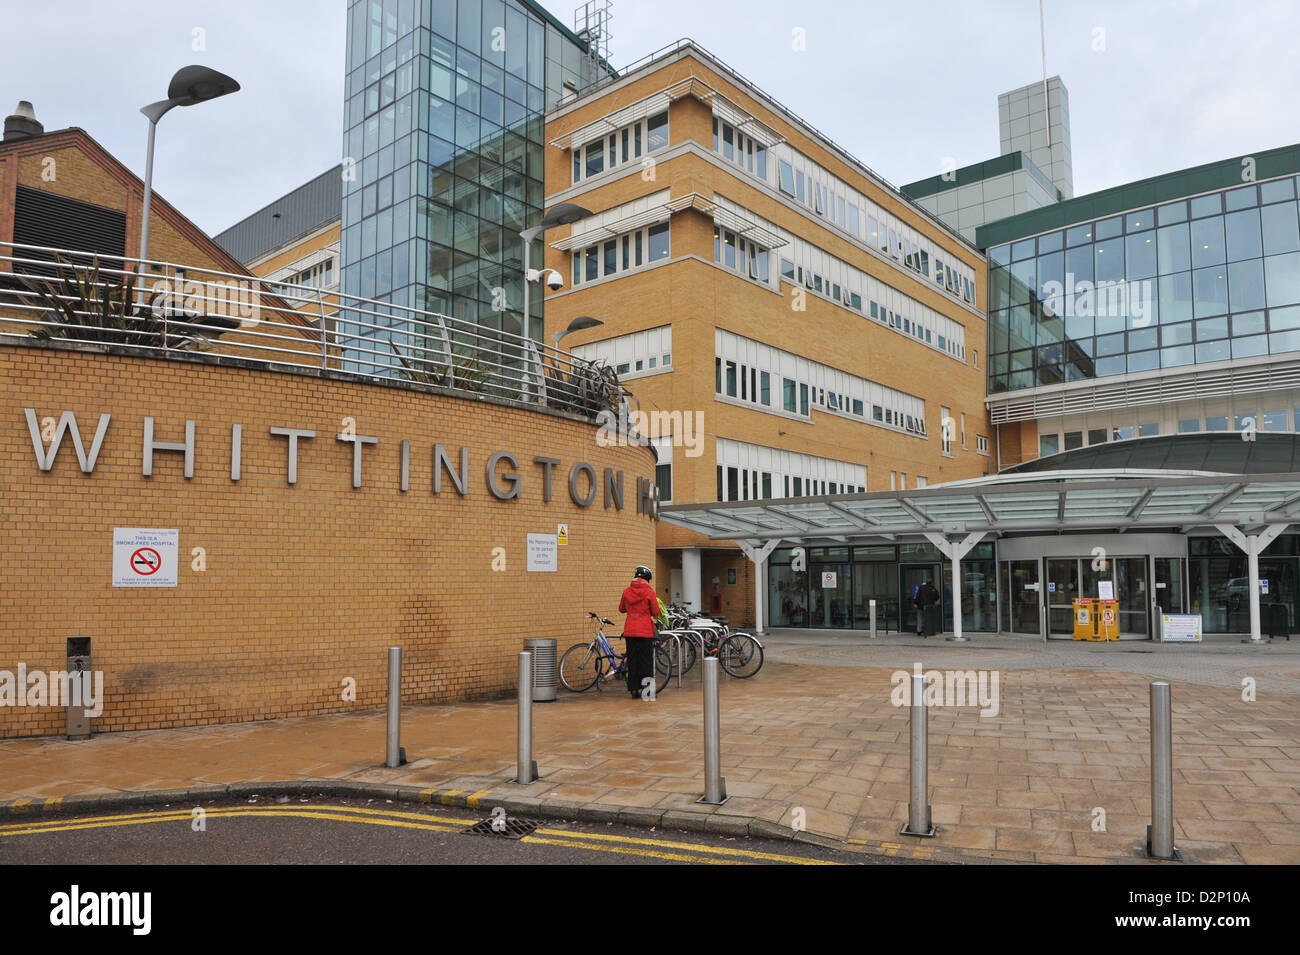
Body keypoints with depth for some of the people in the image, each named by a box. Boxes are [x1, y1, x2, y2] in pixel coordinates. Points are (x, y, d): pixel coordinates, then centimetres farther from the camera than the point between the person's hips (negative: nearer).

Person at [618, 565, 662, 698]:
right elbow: (656, 613, -6)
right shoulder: (649, 591, -8)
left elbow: (621, 609, 16)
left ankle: (633, 688, 11)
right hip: (645, 631, -3)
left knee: (632, 660, 9)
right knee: (646, 660, 4)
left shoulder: (627, 591, 3)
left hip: (630, 631, 3)